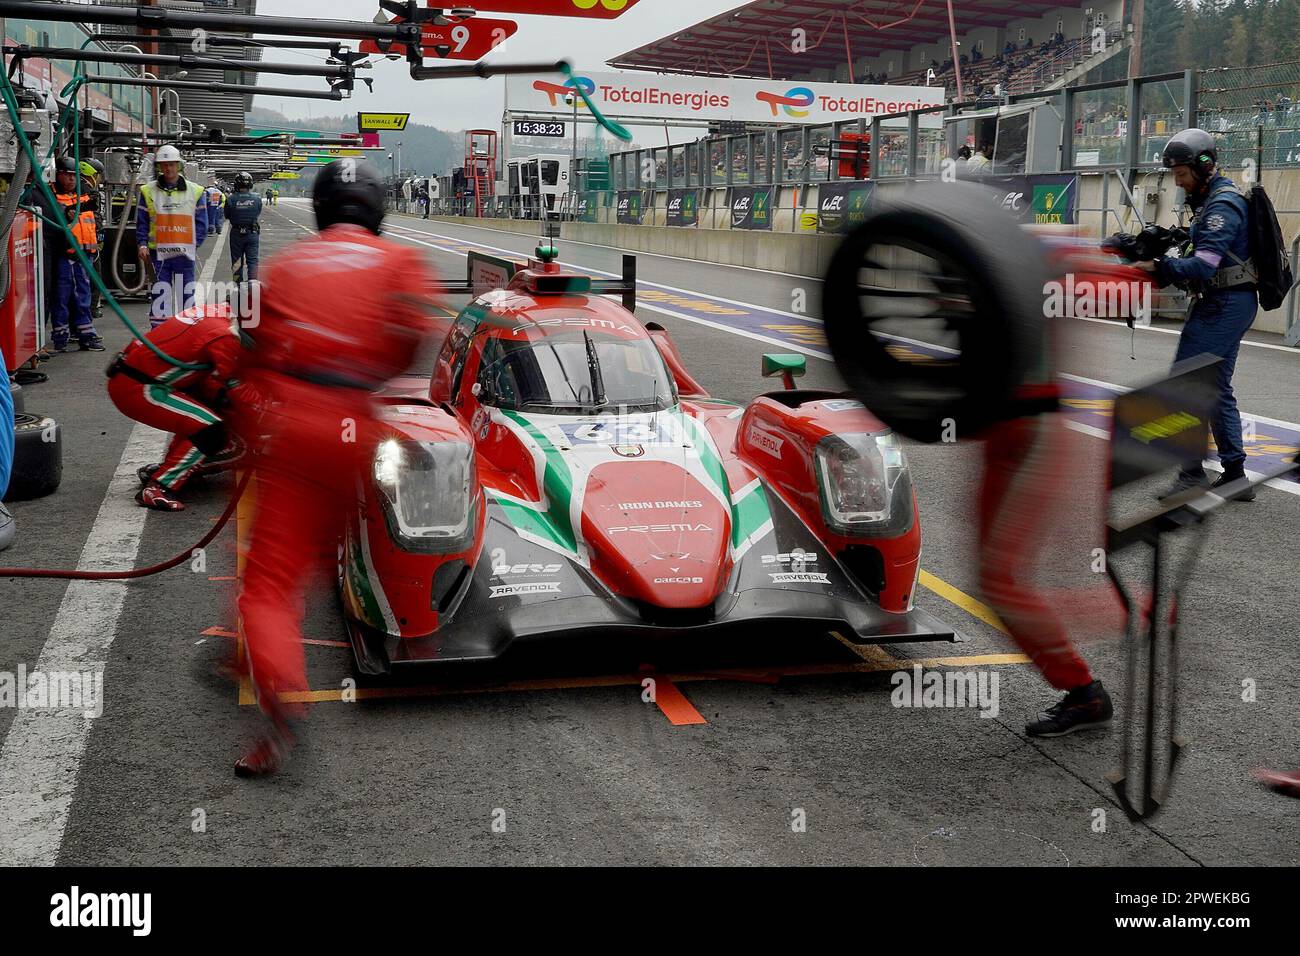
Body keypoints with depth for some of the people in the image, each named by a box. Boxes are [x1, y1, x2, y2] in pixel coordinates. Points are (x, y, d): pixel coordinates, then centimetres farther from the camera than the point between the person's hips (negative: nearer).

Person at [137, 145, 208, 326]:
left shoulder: (195, 192, 5)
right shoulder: (148, 191, 6)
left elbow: (201, 223, 6)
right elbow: (141, 222, 7)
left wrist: (195, 245, -4)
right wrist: (142, 244, -6)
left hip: (185, 253, 0)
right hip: (158, 253, 0)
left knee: (186, 295, 4)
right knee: (160, 295, 0)